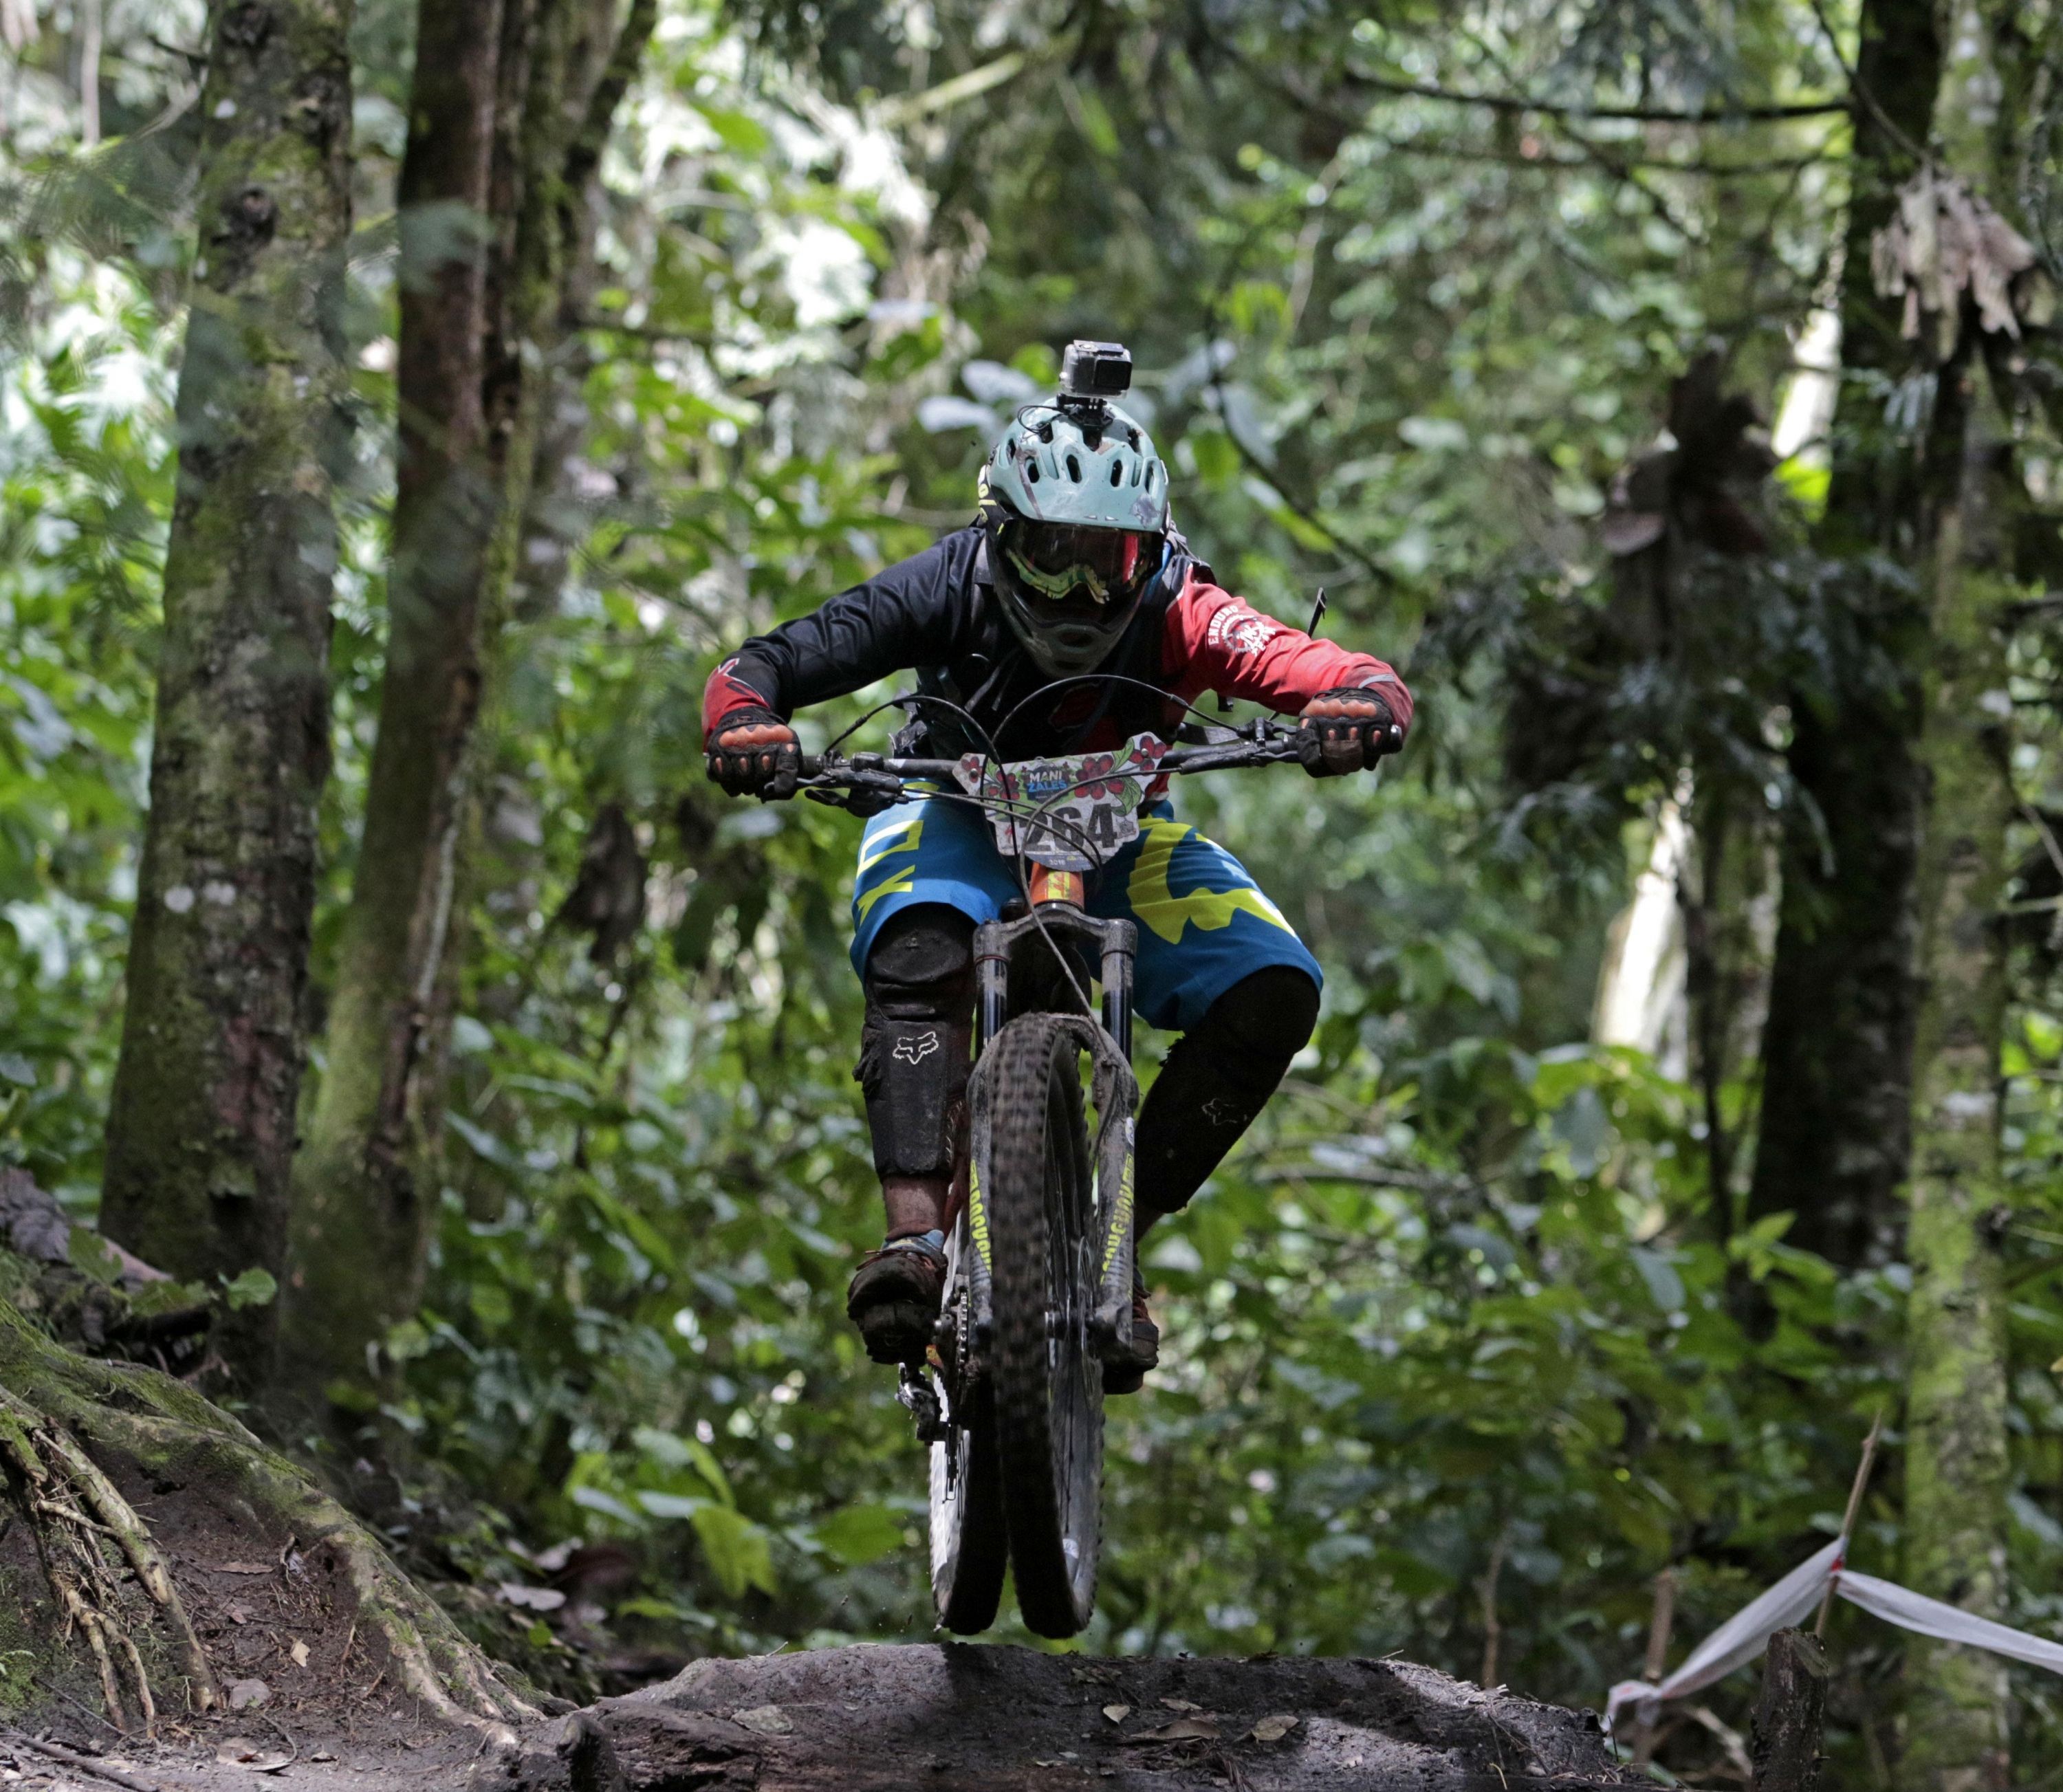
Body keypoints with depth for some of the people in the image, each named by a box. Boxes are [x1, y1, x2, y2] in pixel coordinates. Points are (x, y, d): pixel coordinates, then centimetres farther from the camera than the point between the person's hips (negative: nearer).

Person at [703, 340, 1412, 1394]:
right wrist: (746, 727, -52)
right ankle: (916, 1240, -47)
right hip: (959, 824, -2)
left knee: (1274, 988, -23)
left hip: (1113, 840, 2)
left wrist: (1358, 712, -57)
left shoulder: (1173, 614, -23)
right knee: (920, 954, -38)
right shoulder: (952, 591, -23)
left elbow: (1357, 679, -33)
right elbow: (758, 670, -28)